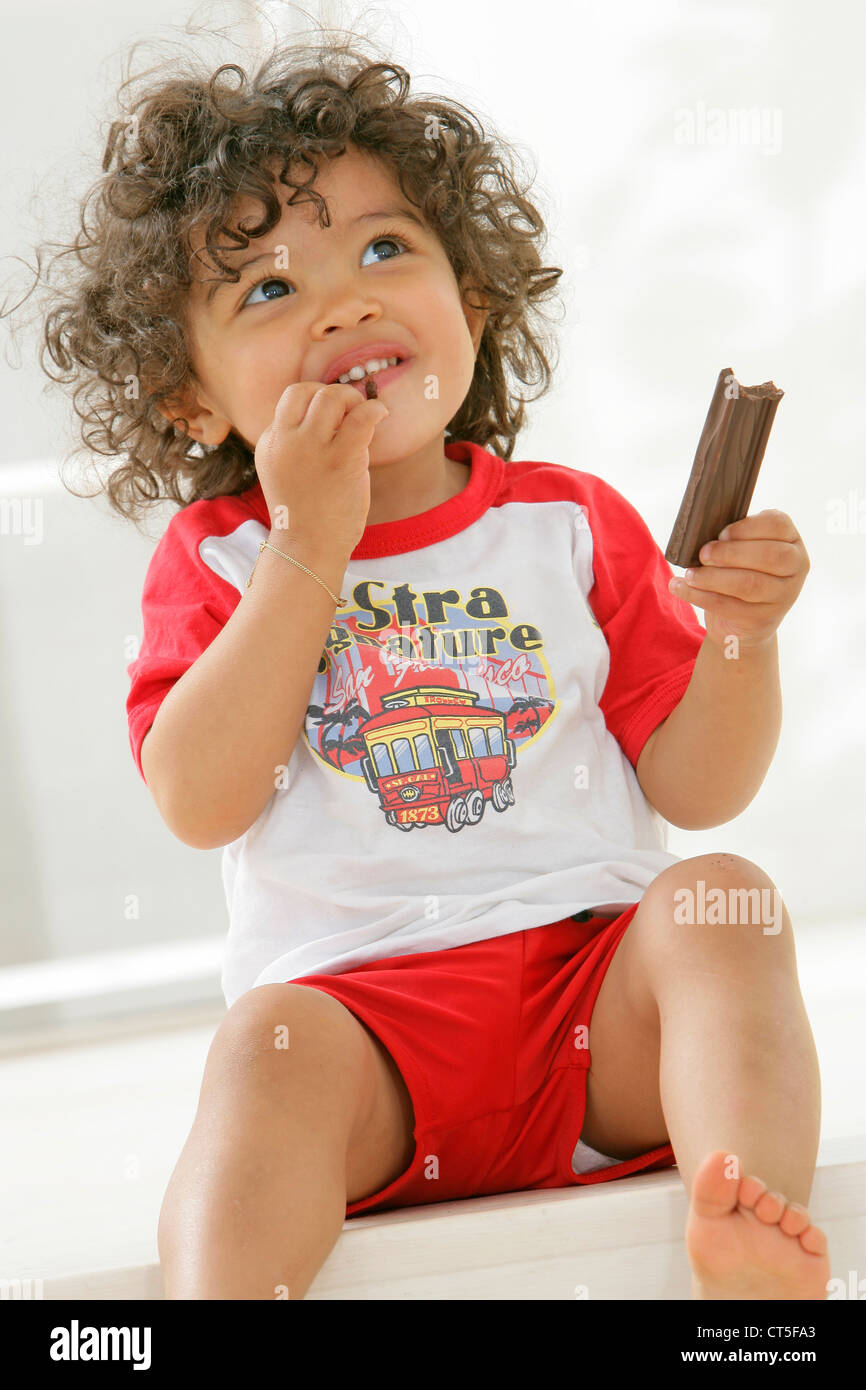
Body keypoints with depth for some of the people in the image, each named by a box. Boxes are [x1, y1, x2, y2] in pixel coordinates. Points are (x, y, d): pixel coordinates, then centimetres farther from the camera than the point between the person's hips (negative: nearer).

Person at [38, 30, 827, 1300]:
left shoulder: (572, 525, 12)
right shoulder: (218, 559, 10)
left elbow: (696, 790, 10)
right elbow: (200, 803, -9)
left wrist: (745, 634, -11)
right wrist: (310, 547, -11)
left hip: (603, 1004, 2)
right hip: (365, 1013, -2)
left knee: (719, 903, -26)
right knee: (271, 1047, -32)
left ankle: (751, 1228, -43)